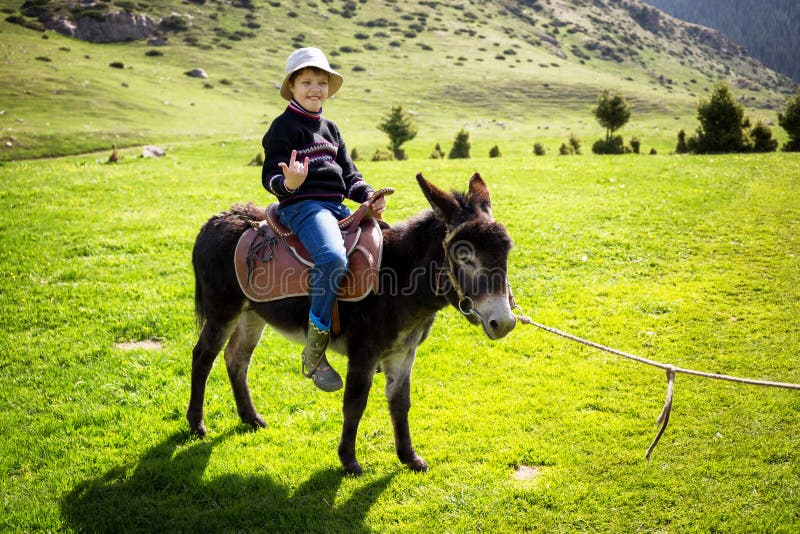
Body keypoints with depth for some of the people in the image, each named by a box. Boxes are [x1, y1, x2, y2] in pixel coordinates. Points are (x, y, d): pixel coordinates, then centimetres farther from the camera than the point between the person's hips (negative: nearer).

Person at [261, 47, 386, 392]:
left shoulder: (331, 129, 22)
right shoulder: (284, 126, -1)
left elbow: (348, 175, 22)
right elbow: (270, 176, -8)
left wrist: (368, 195, 2)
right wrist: (287, 182, -32)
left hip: (337, 207, 8)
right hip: (302, 205, -8)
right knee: (333, 259, -35)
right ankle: (314, 353, -26)